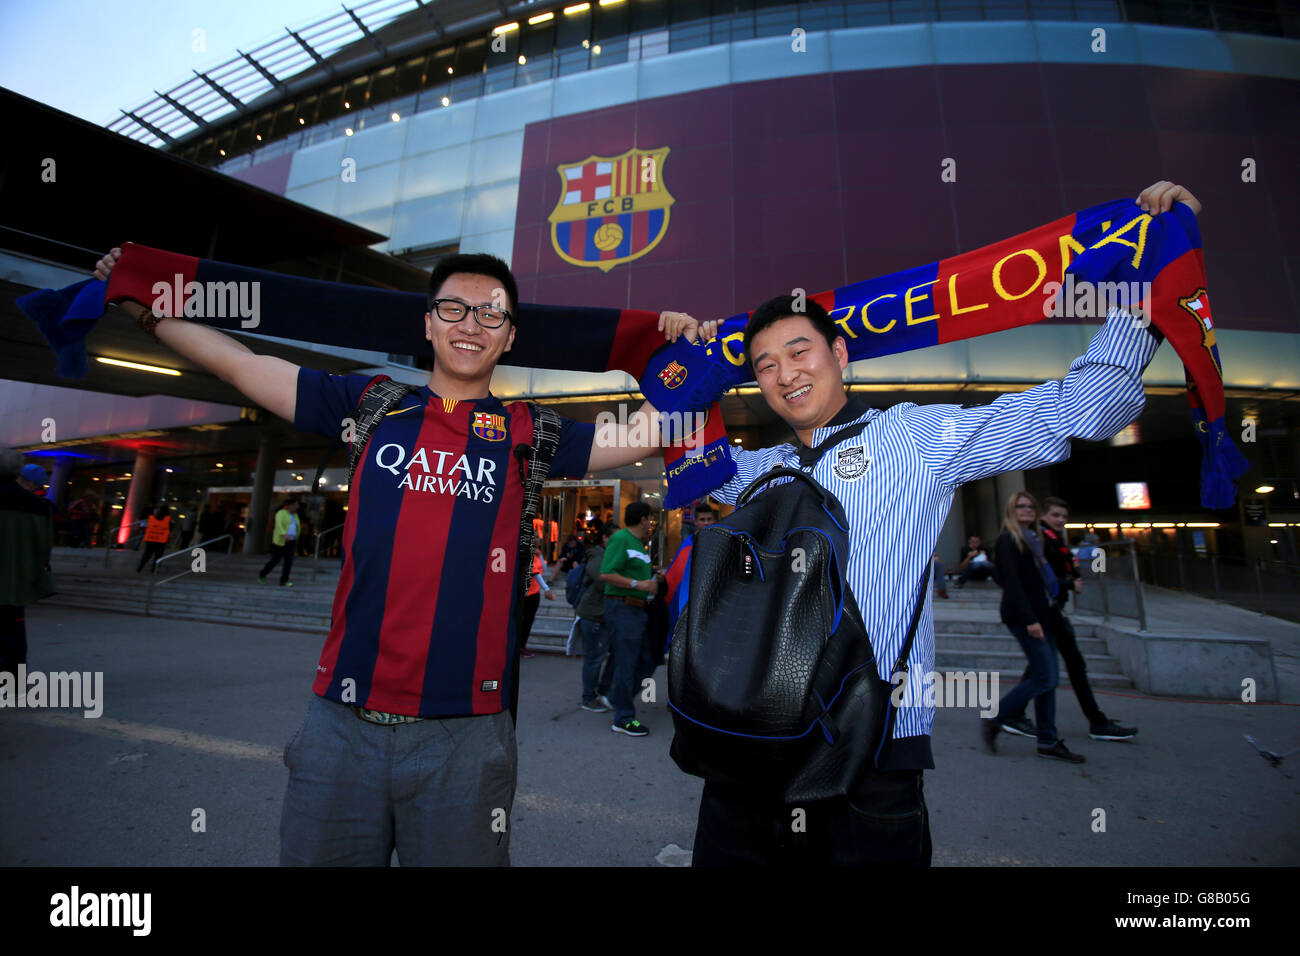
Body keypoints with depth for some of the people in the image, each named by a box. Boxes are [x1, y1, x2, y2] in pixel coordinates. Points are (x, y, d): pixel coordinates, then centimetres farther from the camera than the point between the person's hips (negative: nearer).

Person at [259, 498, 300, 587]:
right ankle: (262, 574, 25)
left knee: (289, 561, -6)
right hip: (280, 541, -5)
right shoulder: (281, 513, -5)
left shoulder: (295, 515, 15)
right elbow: (279, 524, -22)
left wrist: (295, 540, 23)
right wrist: (284, 534, -37)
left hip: (291, 542, 5)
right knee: (275, 560, 1)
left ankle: (284, 581, -5)